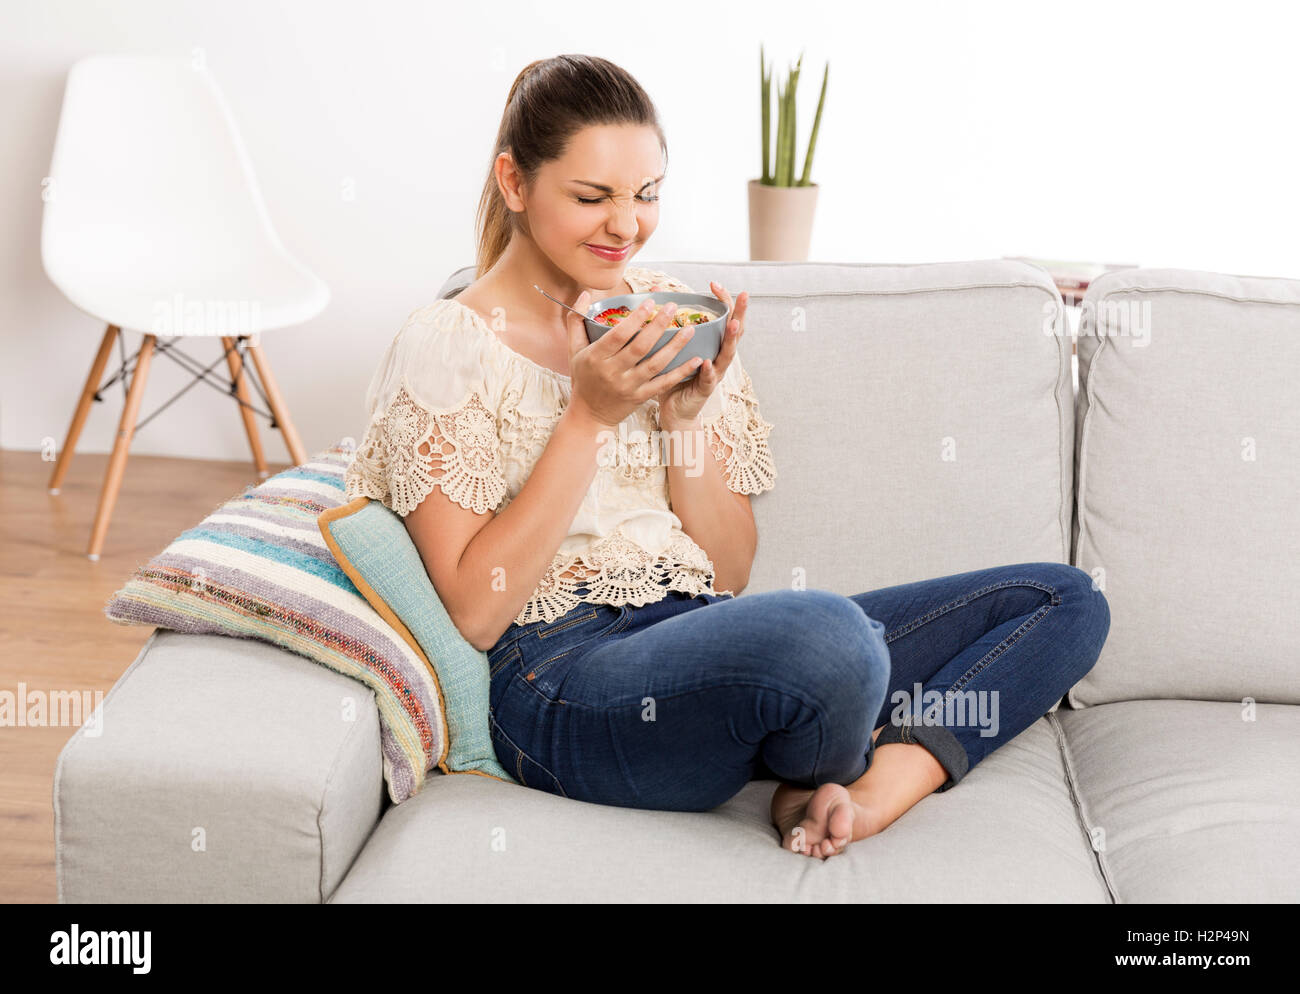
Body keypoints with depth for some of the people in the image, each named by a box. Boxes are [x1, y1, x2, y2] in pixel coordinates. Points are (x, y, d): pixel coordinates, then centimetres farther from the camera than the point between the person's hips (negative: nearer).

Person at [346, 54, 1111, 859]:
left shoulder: (676, 316, 15)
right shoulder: (445, 346, 0)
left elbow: (731, 573, 12)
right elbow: (475, 610, -8)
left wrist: (687, 413, -4)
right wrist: (590, 415, -12)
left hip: (708, 637, 6)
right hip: (567, 682, -6)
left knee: (1066, 601, -1)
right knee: (824, 634, -39)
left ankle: (875, 788, -20)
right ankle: (831, 774, -5)